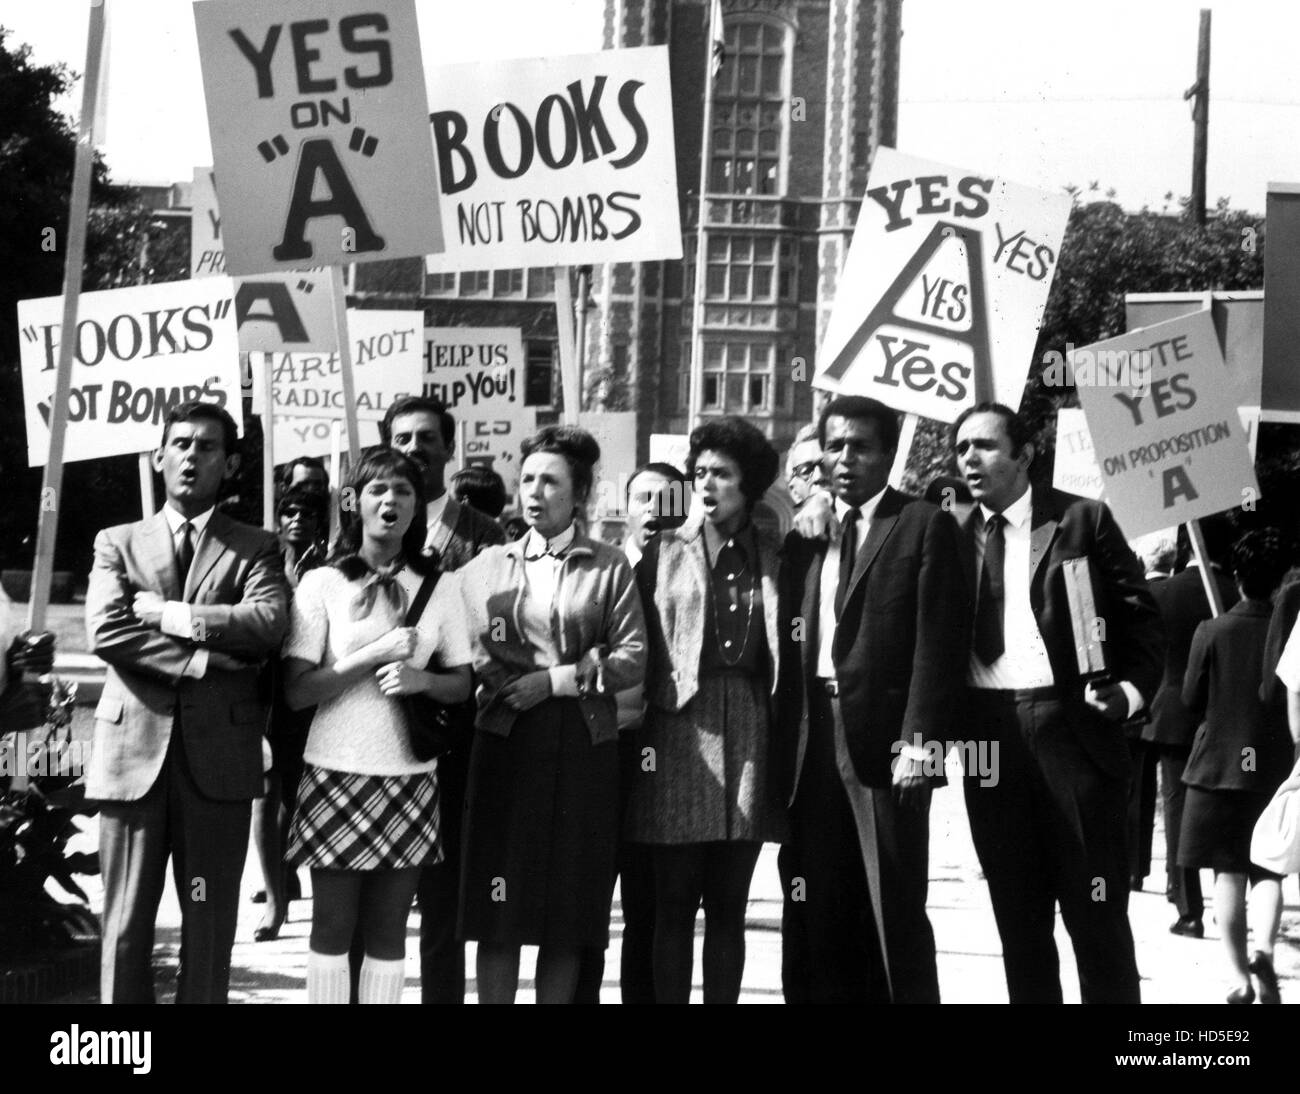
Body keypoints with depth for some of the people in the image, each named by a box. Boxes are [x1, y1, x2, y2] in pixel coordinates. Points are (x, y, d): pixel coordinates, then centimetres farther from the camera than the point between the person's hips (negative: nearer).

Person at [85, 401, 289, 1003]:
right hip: (133, 750, 0)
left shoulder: (255, 548, 11)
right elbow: (105, 630, -4)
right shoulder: (117, 543, 13)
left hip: (219, 756, 0)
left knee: (210, 926, 2)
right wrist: (202, 658, -11)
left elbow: (269, 621, -9)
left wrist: (168, 615, -9)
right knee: (125, 925, 2)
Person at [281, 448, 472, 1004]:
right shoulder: (322, 584, -1)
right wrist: (373, 655, -14)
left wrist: (421, 678, -10)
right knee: (332, 924, 4)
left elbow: (461, 683, 11)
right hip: (336, 771, -2)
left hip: (409, 775, 2)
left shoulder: (440, 586, 6)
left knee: (389, 927, 6)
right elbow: (296, 691, -6)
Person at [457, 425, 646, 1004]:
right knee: (499, 912, -2)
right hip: (505, 743, 1)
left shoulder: (609, 566, 7)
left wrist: (558, 680, -11)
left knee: (570, 912, 1)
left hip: (585, 748, -1)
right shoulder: (486, 566, 12)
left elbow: (633, 657, -1)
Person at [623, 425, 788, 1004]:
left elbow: (781, 655, 11)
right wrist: (638, 735, -6)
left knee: (728, 905, 5)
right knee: (674, 902, -1)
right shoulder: (663, 552, 7)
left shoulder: (773, 559, 10)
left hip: (748, 733, 1)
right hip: (680, 728, -1)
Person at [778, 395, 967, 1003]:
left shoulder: (924, 526, 1)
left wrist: (918, 741, -14)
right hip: (813, 745, 5)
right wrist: (785, 745, 4)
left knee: (893, 910, -2)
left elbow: (937, 643, -6)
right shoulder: (803, 536, 16)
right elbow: (791, 647, 13)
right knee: (816, 915, 6)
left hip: (885, 745, -5)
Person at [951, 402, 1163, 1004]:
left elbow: (1139, 617, 2)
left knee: (1095, 911, -1)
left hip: (1072, 726, -3)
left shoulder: (1083, 520, 2)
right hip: (990, 734, 3)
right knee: (1018, 915, 8)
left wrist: (1132, 690, -11)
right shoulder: (952, 534, 10)